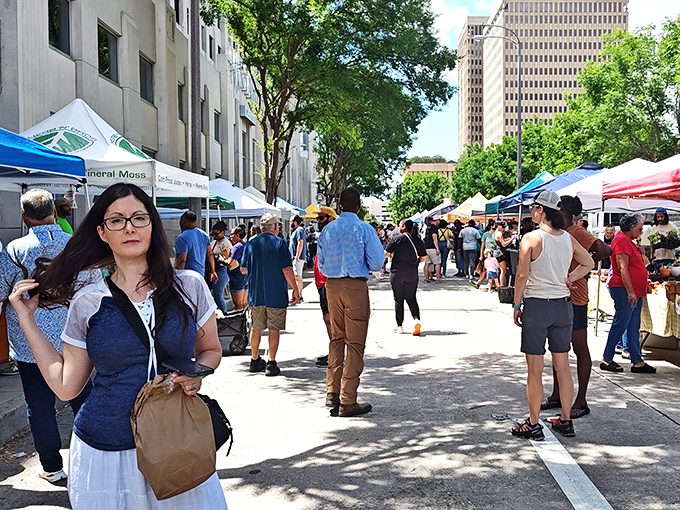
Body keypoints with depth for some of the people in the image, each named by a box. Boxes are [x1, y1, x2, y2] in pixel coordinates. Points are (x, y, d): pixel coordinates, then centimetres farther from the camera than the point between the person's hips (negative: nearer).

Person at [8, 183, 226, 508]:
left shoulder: (189, 286, -2)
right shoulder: (86, 302, -2)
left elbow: (210, 350, 11)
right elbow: (65, 386, 2)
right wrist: (27, 319, 2)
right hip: (104, 453, 0)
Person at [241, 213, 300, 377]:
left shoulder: (250, 244, 5)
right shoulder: (279, 243, -8)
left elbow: (243, 269, 12)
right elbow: (287, 270, -13)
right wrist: (295, 289, -3)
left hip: (255, 294, 4)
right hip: (276, 295, -4)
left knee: (256, 328, 15)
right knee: (274, 328, 2)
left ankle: (255, 361, 26)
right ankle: (271, 364, 2)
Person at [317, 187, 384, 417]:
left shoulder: (328, 229, 5)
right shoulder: (364, 229, -8)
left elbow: (321, 264, 11)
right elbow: (377, 263, -4)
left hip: (332, 285, 5)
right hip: (356, 286, -5)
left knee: (337, 338, 18)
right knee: (355, 342, 0)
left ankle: (332, 392, 19)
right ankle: (348, 402, 3)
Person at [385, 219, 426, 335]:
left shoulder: (396, 238, -8)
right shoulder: (418, 241, 4)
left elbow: (387, 253, -7)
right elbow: (423, 257, 9)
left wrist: (392, 256, 14)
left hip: (397, 273, -3)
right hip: (412, 274, 3)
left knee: (398, 300, 7)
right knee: (411, 299, 11)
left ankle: (400, 326, 11)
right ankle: (417, 319, -13)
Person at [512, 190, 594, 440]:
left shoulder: (531, 238, -12)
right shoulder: (568, 238, 6)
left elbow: (522, 275, -13)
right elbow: (588, 263, 18)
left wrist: (516, 305, -5)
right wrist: (568, 279, 13)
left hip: (537, 306, -6)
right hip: (563, 305, 6)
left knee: (535, 369, 1)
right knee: (563, 366, 12)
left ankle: (533, 424, 7)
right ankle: (565, 421, 21)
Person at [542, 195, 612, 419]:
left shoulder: (577, 233, -14)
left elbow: (605, 250, -27)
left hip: (574, 299, -9)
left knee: (580, 349, 1)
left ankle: (581, 402, 8)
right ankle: (556, 396, 25)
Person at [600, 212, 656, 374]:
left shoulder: (628, 241, 19)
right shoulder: (622, 240, -13)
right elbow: (623, 268, -20)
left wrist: (639, 252, 11)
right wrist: (630, 292, -22)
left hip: (634, 291, 10)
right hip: (623, 290, -10)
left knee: (634, 327, 9)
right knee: (620, 324, -5)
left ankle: (637, 362, 12)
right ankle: (607, 359, 3)